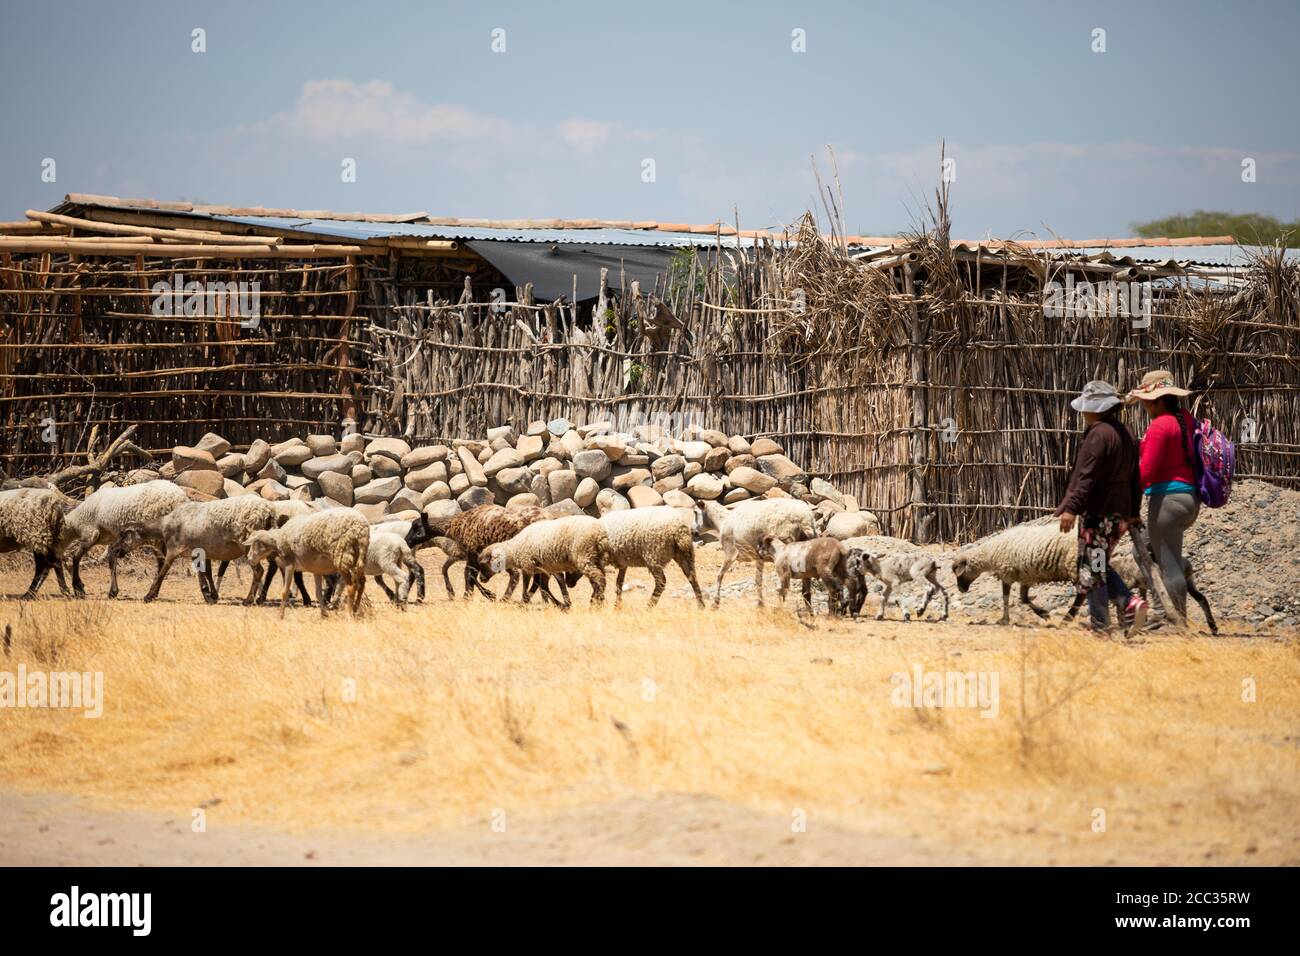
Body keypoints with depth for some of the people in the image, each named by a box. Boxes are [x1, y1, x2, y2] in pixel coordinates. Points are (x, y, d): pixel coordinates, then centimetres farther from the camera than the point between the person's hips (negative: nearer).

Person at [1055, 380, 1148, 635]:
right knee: (1100, 566, 18)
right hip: (1120, 513, 9)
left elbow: (1086, 476, -21)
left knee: (1093, 569, -1)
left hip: (1097, 512, -9)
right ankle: (1130, 603, 3)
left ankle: (1100, 624, 3)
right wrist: (1134, 513, 26)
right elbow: (1134, 478, 19)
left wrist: (1071, 508, -23)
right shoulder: (1127, 435, 14)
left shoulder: (1098, 434, -15)